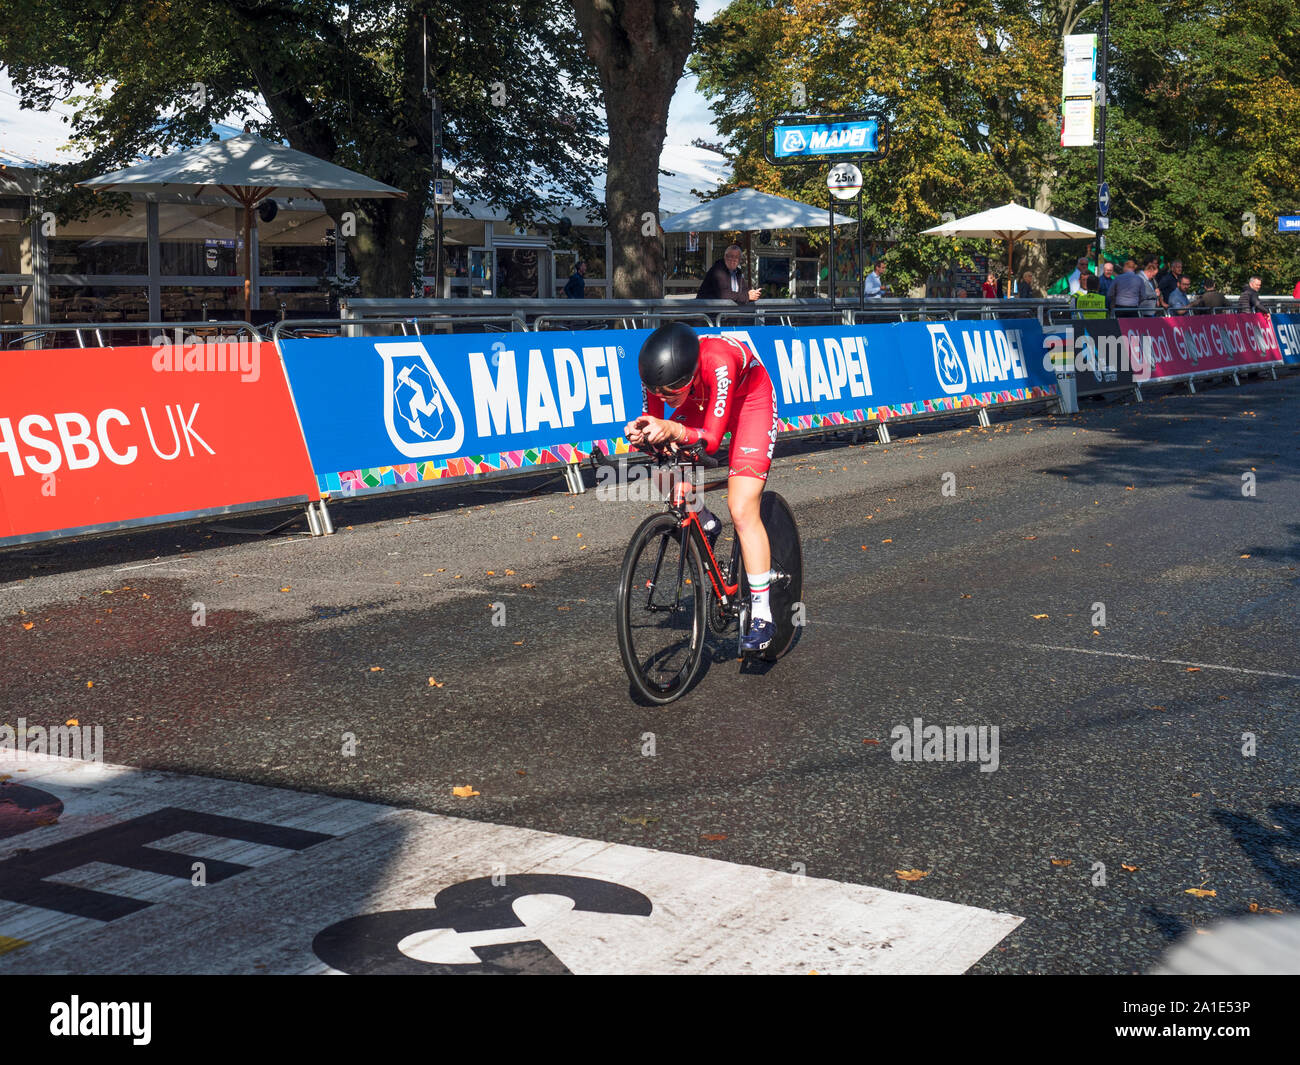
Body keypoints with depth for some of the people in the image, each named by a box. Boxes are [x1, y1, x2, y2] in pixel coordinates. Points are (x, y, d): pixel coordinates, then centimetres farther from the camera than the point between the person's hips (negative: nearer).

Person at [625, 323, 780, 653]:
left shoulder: (718, 363, -42)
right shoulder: (657, 372, -28)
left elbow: (711, 438, -40)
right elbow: (655, 423, -18)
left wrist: (674, 431, -59)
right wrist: (642, 434, -42)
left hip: (748, 399, -5)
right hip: (702, 400, 5)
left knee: (742, 511, -16)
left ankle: (762, 617, -9)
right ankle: (706, 526, 15)